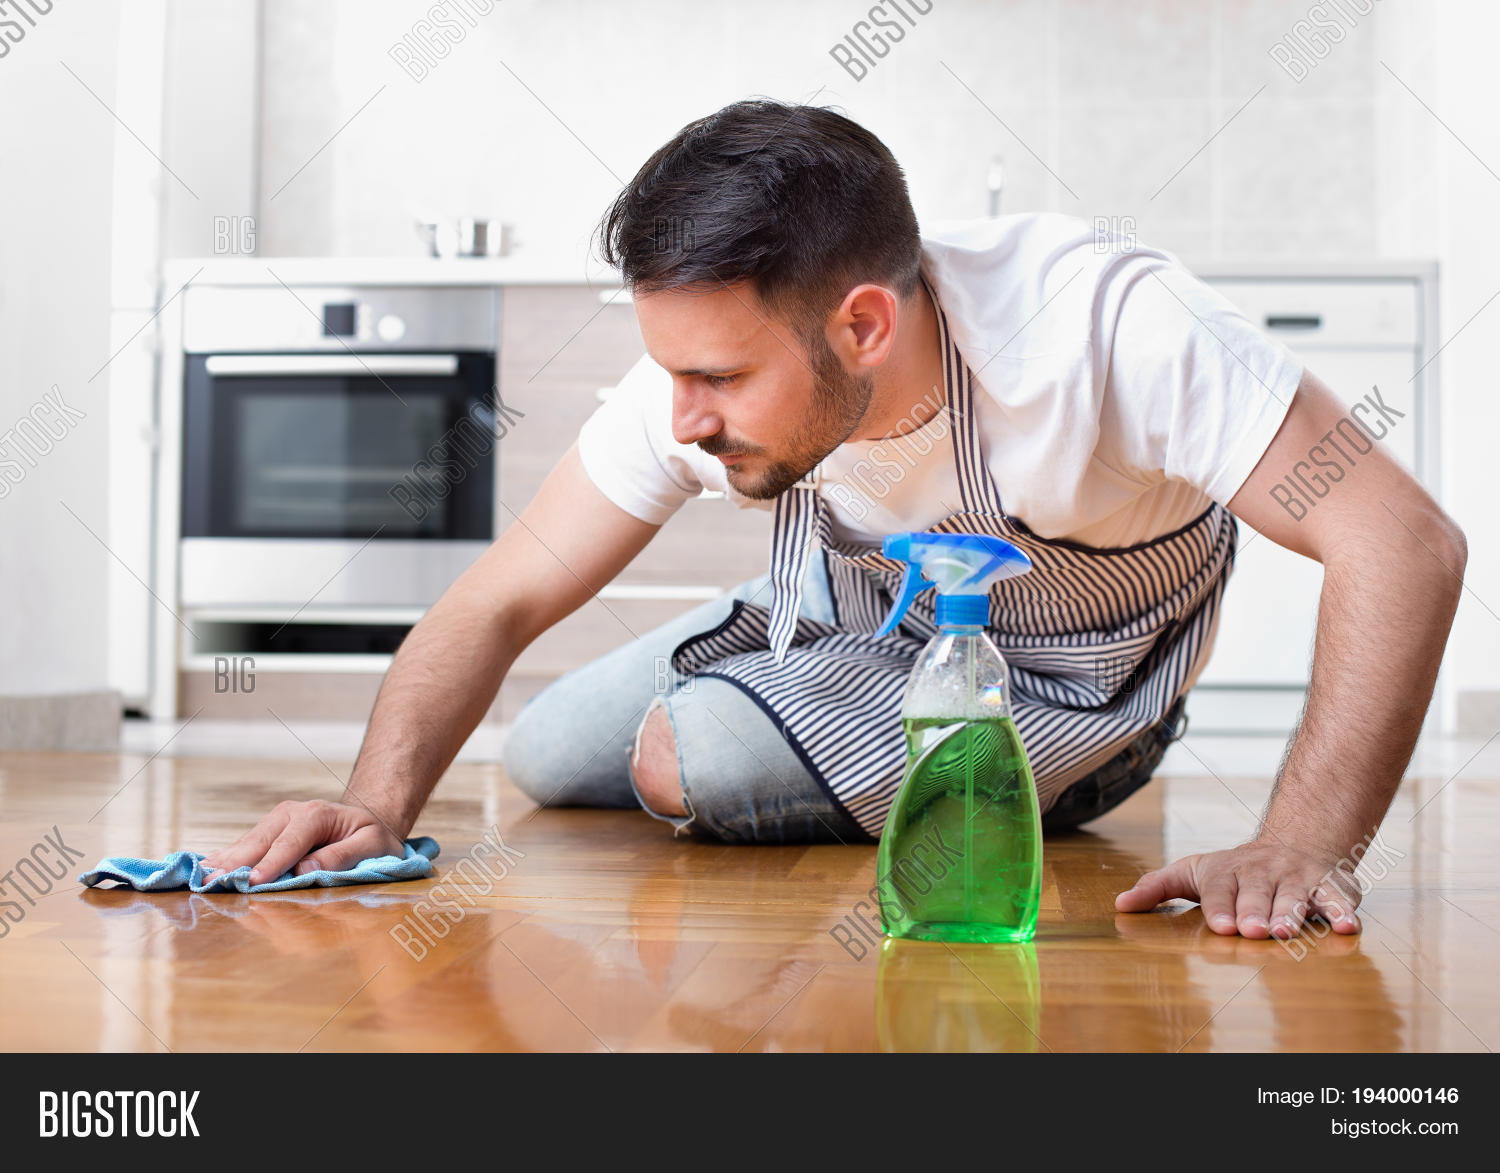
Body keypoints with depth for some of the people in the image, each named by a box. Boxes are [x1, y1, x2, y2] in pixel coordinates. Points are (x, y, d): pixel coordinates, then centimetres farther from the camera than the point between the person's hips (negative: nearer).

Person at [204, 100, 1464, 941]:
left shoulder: (1104, 324, -39)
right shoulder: (715, 357, -24)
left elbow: (1406, 542, -40)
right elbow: (500, 600, -19)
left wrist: (1299, 847, -51)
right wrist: (379, 805, -35)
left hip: (1063, 674, -5)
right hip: (854, 607, 6)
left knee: (688, 761, -26)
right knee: (544, 760, 7)